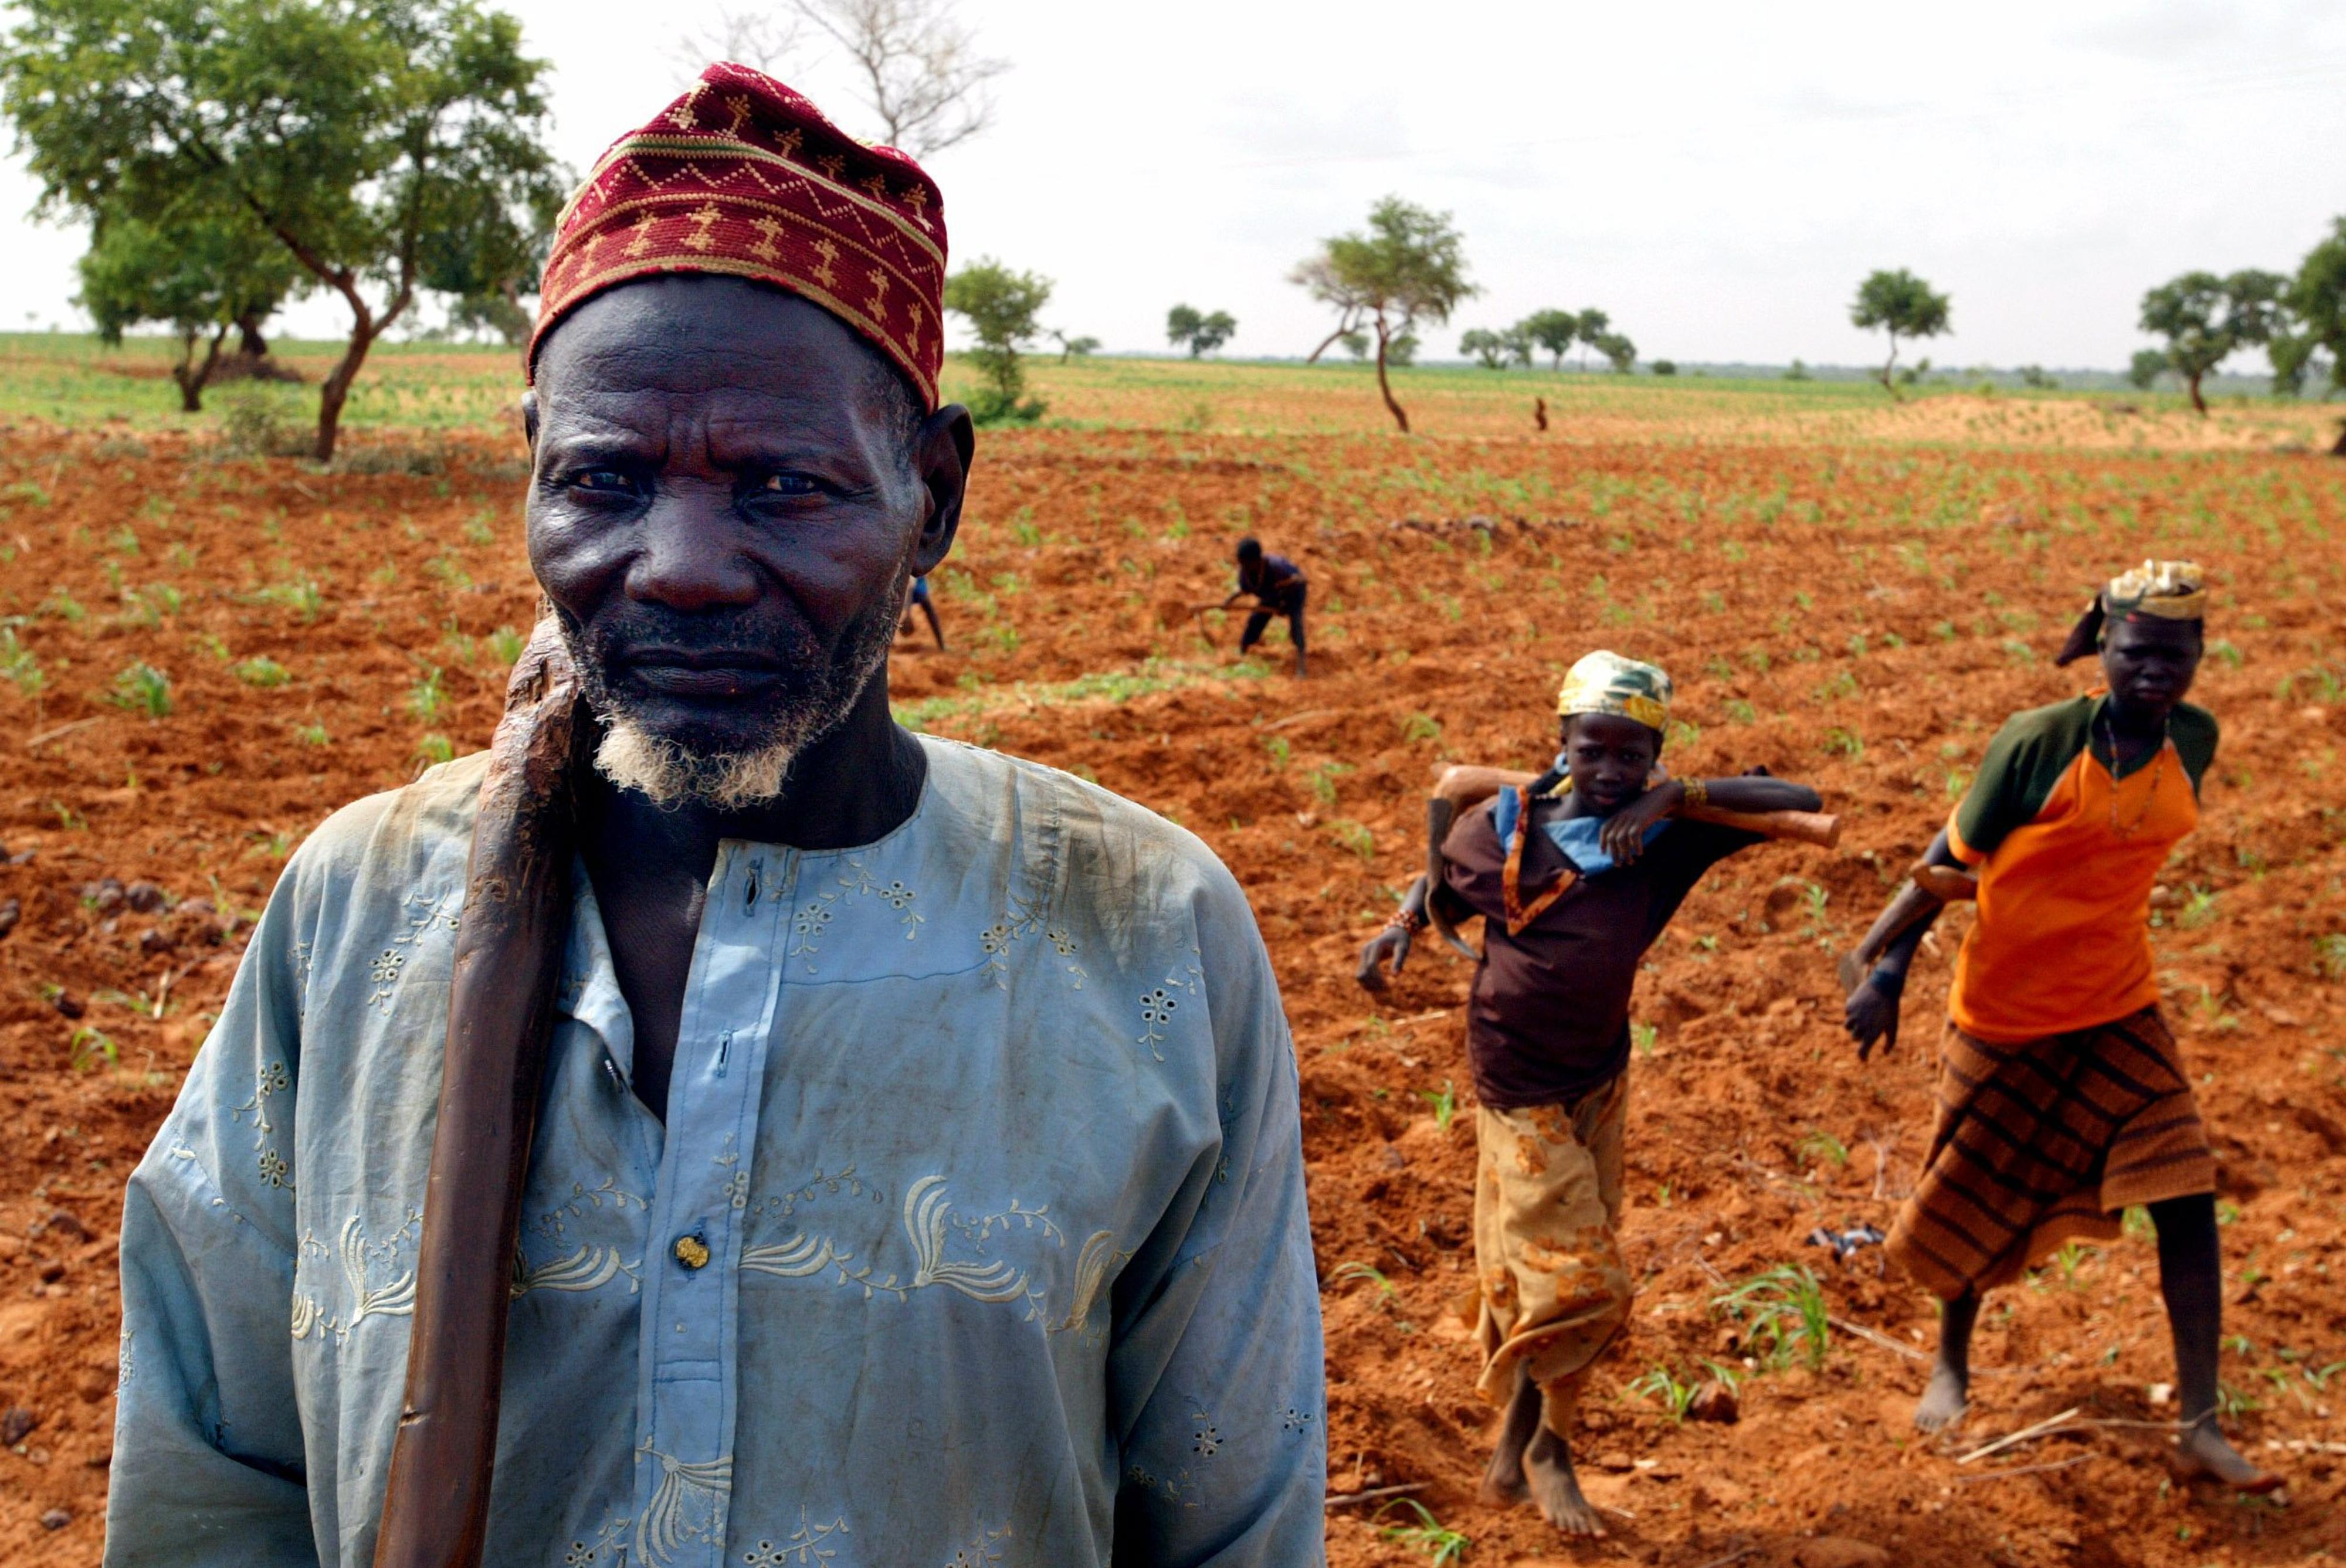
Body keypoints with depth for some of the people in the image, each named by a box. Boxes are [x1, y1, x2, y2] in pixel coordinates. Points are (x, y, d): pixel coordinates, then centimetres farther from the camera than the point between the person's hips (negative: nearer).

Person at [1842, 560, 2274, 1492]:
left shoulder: (2195, 741, -6)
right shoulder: (2039, 742, -20)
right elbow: (1949, 858, -12)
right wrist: (1888, 977, -13)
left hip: (2118, 1012, 4)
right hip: (2006, 1015, -4)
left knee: (2186, 1197, -4)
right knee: (1977, 1201, 11)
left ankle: (2200, 1427, 5)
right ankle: (1951, 1367, 38)